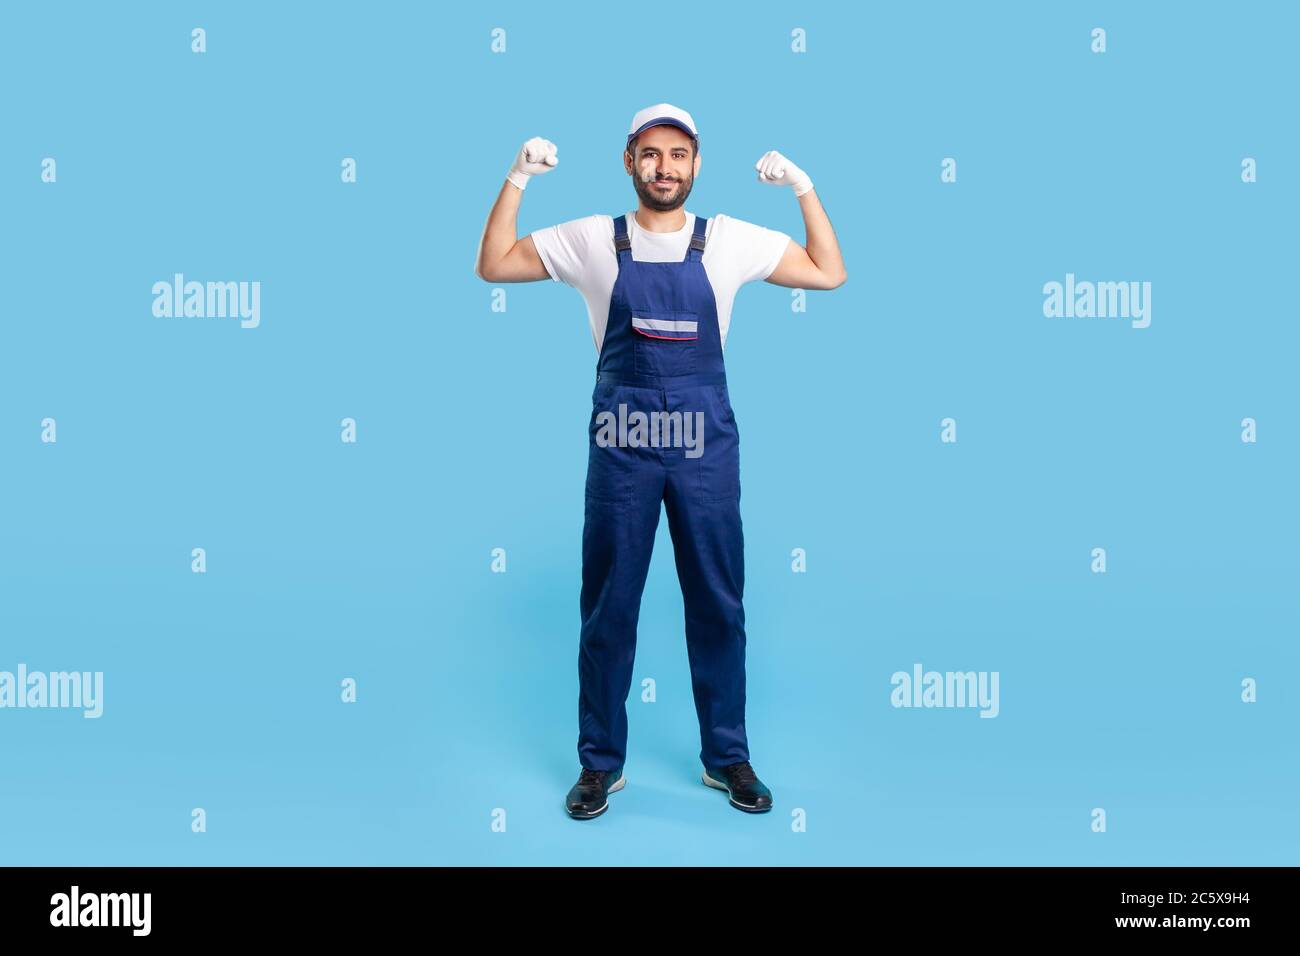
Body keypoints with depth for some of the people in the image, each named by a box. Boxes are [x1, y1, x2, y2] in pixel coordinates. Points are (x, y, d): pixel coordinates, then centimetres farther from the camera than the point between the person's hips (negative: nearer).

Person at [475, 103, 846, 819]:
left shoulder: (730, 240, 3)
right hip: (621, 444, 0)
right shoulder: (593, 240, 2)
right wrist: (517, 179, -4)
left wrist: (804, 188, -3)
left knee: (717, 605, 8)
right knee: (607, 607, 6)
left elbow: (828, 274, 6)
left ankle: (726, 757, 24)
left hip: (706, 445, 1)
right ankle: (601, 762, 21)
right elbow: (493, 266, 5)